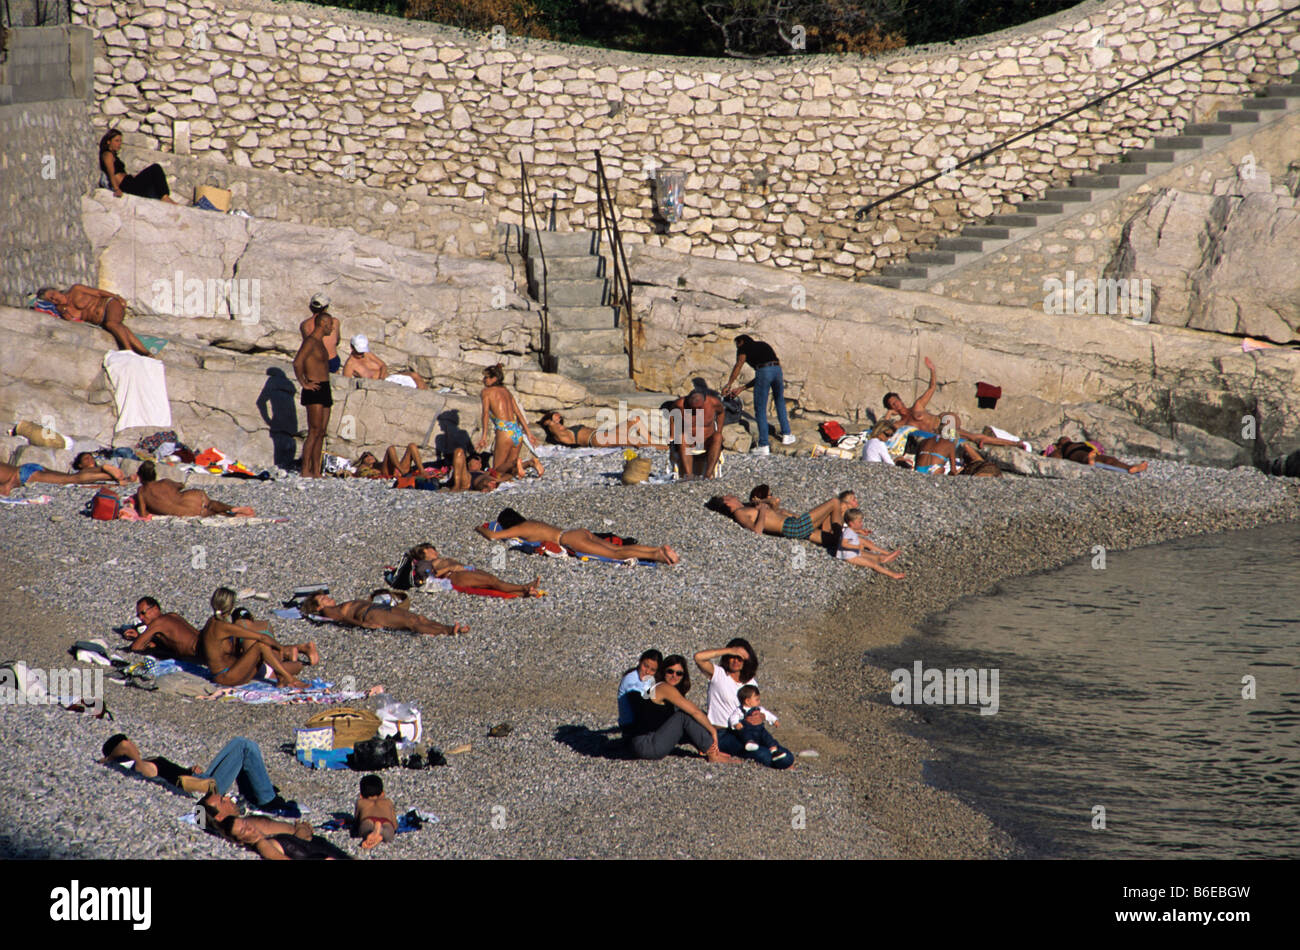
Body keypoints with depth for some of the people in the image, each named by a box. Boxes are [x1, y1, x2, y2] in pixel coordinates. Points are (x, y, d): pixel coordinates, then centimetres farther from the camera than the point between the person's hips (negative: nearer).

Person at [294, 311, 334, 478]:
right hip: (314, 390, -9)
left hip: (324, 390, 9)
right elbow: (297, 362, -23)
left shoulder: (320, 343, 20)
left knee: (321, 433, 6)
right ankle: (305, 470, -14)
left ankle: (316, 471, 5)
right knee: (315, 431, -13)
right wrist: (304, 383, -17)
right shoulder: (310, 341, -10)